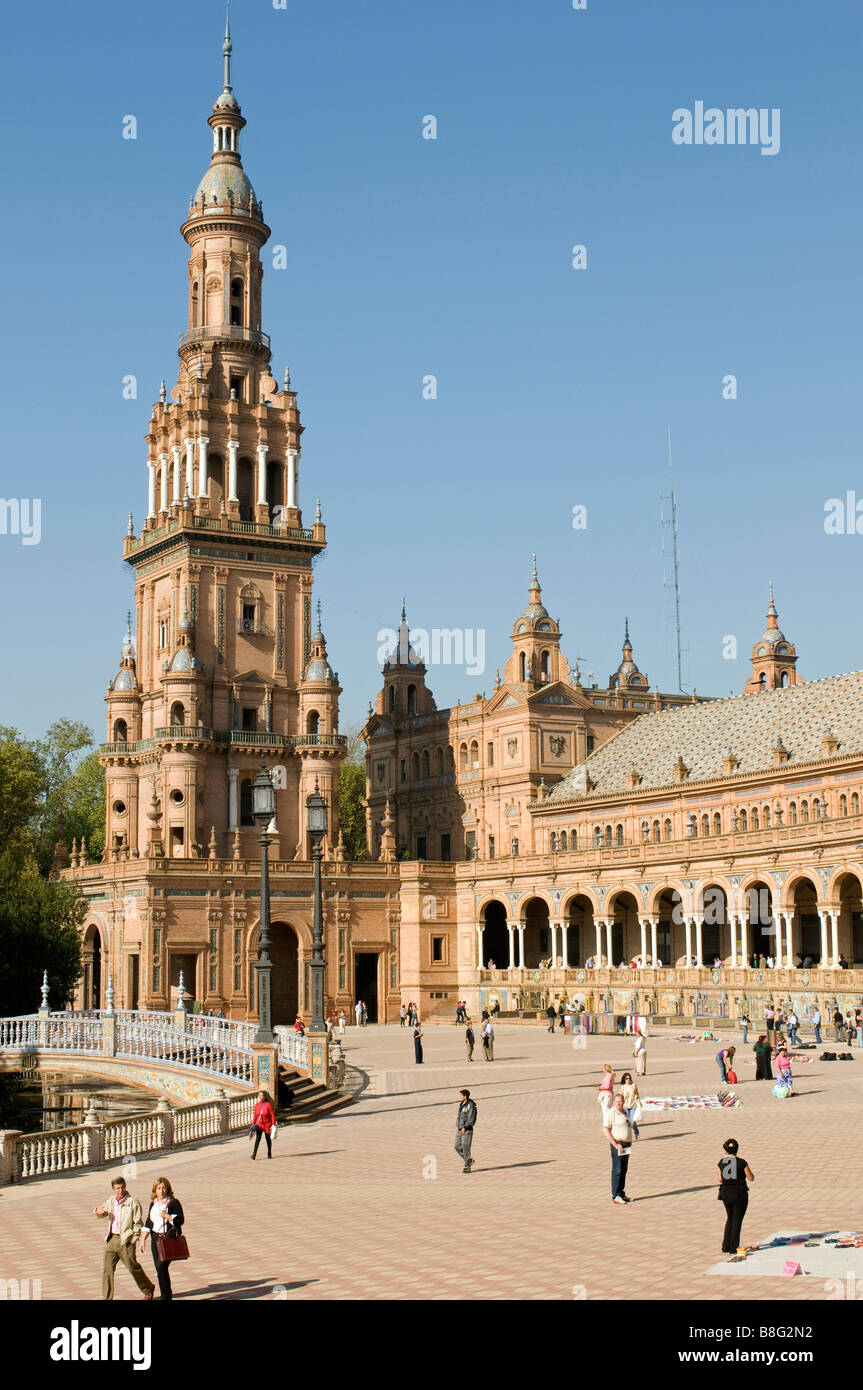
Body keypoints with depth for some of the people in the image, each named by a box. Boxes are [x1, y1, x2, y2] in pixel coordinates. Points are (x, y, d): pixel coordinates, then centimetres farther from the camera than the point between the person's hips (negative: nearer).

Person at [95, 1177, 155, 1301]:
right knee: (107, 1267, 0)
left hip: (126, 1240, -5)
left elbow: (138, 1223, -8)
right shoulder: (111, 1200, 9)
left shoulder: (133, 1202, -8)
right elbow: (101, 1213, 22)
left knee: (133, 1267, 1)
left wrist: (134, 1240, -12)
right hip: (112, 1239, 5)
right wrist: (98, 1211, -3)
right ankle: (107, 1297, 8)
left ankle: (148, 1289, 23)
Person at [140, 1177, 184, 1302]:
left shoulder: (173, 1203, -6)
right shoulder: (153, 1204, 12)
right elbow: (148, 1223, 15)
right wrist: (143, 1239, 8)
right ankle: (167, 1296, 18)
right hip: (156, 1238, 6)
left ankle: (165, 1296, -4)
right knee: (160, 1270, 6)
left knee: (162, 1266, -17)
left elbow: (180, 1220, -12)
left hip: (170, 1238, -6)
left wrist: (167, 1216, -22)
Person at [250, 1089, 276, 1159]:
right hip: (259, 1124, 2)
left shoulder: (268, 1104, -12)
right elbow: (255, 1116, 9)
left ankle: (269, 1154, 30)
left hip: (267, 1125, -2)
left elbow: (272, 1115, -11)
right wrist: (253, 1125, 9)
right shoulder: (257, 1105, 1)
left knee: (268, 1139, 11)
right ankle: (254, 1155, -19)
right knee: (257, 1138, -14)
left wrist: (273, 1125, -15)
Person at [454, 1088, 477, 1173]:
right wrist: (457, 1125, 13)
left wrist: (464, 1127, -24)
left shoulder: (471, 1106, -15)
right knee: (458, 1147, 7)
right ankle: (469, 1160, 23)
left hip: (467, 1130, -8)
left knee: (466, 1148, -7)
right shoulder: (461, 1104, 10)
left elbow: (471, 1119, -19)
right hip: (459, 1130, 8)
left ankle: (467, 1167, 0)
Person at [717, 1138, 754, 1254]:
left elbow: (720, 1179, 5)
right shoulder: (741, 1162, -13)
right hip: (740, 1194, -4)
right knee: (737, 1221, 9)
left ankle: (726, 1247, 20)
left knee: (730, 1219, 21)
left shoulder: (721, 1162, -2)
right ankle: (733, 1249, 10)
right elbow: (751, 1178, -7)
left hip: (725, 1193, 4)